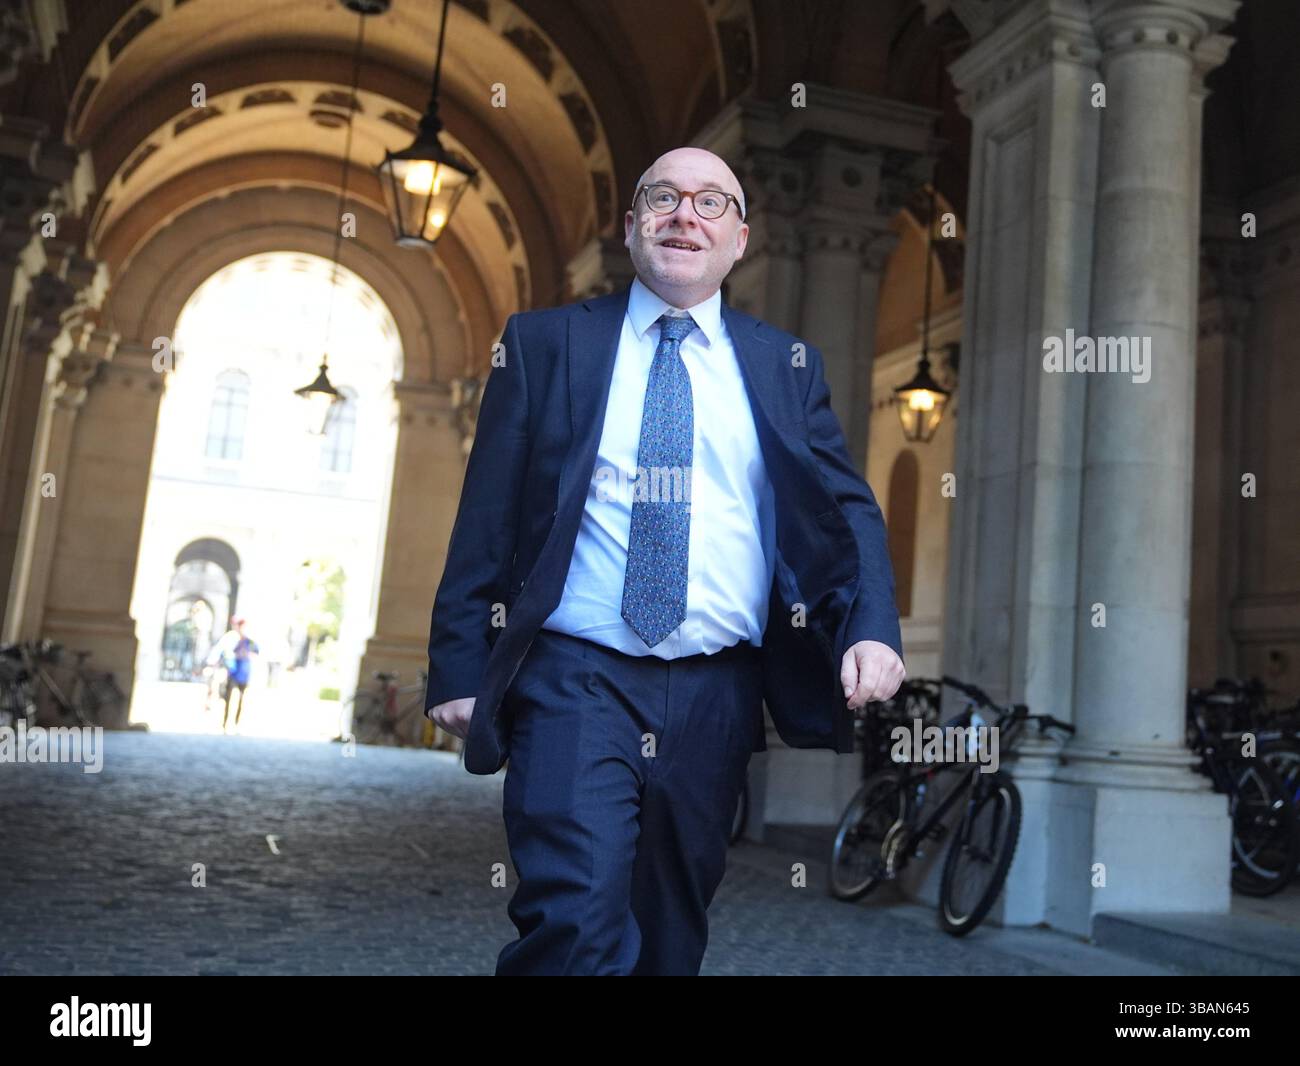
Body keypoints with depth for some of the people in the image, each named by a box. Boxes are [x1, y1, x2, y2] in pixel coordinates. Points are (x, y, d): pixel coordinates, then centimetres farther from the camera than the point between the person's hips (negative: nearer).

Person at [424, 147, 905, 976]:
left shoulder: (786, 366, 11)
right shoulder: (544, 342, 6)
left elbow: (846, 509, 5)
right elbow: (485, 518, 3)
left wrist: (870, 628, -13)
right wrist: (460, 667, -2)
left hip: (717, 694, 3)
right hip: (576, 680, -2)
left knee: (673, 937, 14)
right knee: (579, 923, -18)